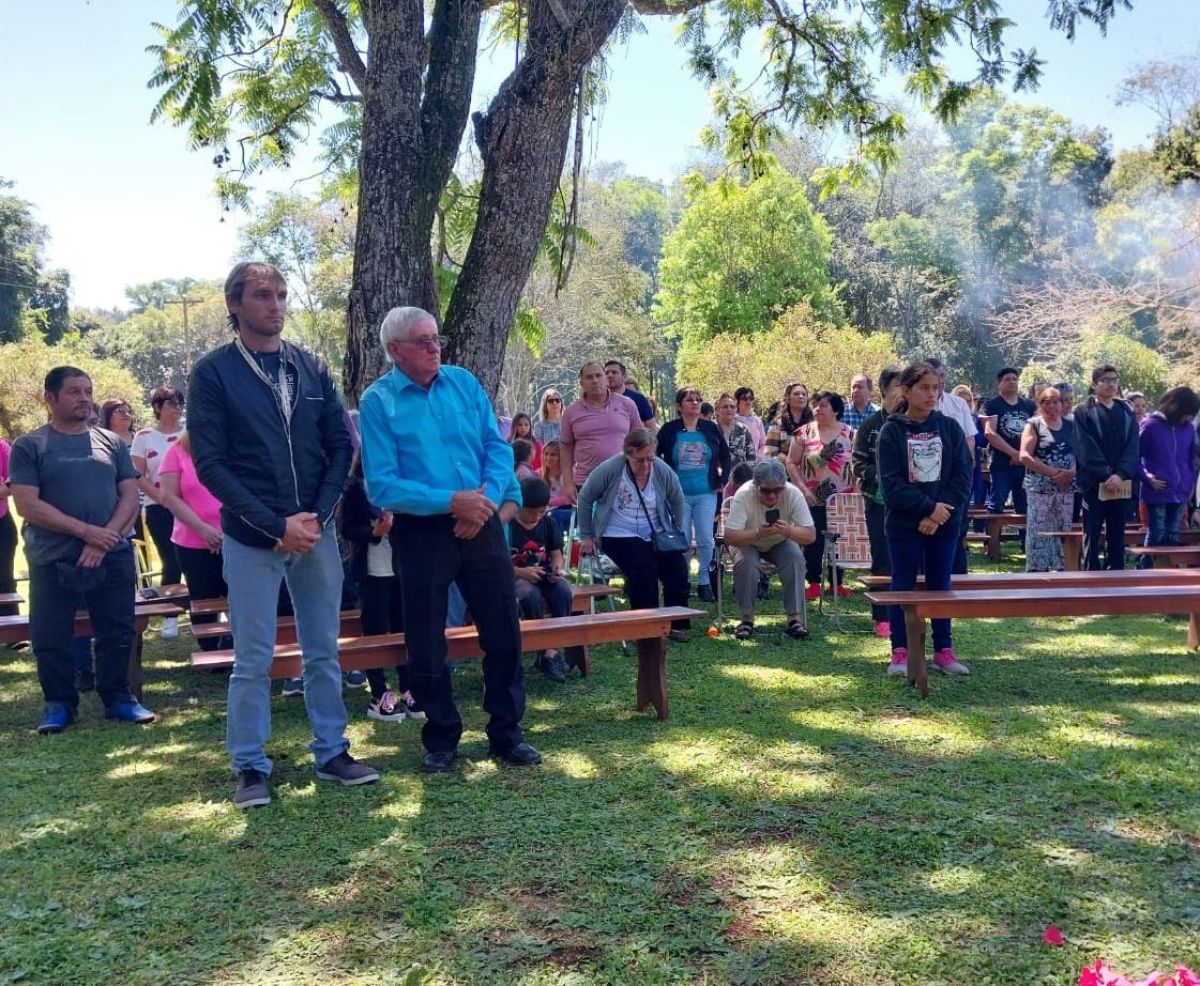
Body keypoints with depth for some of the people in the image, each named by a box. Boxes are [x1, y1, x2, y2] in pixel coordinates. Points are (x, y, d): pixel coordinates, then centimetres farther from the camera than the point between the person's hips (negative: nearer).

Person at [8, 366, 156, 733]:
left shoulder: (111, 443, 9)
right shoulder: (28, 446, -1)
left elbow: (130, 496, 4)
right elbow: (27, 504, -10)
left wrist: (105, 539, -12)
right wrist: (86, 530, -16)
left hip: (112, 556, 2)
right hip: (52, 561, -2)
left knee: (117, 631, 5)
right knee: (50, 637, 2)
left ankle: (117, 698, 18)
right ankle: (59, 703, 17)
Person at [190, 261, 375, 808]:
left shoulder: (312, 367, 7)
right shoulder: (213, 372, -4)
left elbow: (340, 446, 7)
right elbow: (210, 463, -8)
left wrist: (317, 516, -7)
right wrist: (277, 524, -15)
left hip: (316, 531, 4)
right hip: (251, 538, -3)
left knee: (323, 652, 11)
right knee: (253, 660, 4)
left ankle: (332, 753, 23)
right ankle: (251, 768, 17)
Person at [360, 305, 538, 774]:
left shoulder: (464, 382, 4)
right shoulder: (377, 401, -8)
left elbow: (497, 447, 2)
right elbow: (381, 486, -15)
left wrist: (487, 498, -15)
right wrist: (451, 501, -22)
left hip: (481, 524, 3)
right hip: (420, 532, -3)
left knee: (503, 632, 8)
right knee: (426, 643, 7)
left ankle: (507, 731, 24)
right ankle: (441, 738, 25)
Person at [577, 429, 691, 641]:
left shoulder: (663, 471, -7)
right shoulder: (610, 469, -16)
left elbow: (677, 502, 11)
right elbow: (585, 499, -4)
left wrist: (677, 533, 10)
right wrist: (586, 536, 0)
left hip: (656, 535, 4)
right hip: (618, 536, -4)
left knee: (677, 566, -17)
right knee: (643, 568, -29)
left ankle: (676, 624, -3)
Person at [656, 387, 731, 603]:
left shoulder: (711, 429, 5)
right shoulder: (669, 430, -2)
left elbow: (725, 457, 16)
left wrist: (722, 481, 9)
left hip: (706, 494, 2)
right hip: (679, 494, -1)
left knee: (706, 539, -2)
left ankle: (704, 582, 12)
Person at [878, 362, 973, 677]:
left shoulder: (950, 428, 3)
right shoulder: (892, 431, -5)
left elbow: (963, 476, -1)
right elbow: (891, 484, -10)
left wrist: (941, 513, -12)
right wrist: (929, 507, -15)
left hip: (944, 524, 2)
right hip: (903, 524, -2)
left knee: (941, 585, 10)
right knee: (903, 586, 3)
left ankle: (943, 650, 19)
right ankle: (900, 652, 11)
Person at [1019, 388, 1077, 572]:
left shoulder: (1070, 426, 12)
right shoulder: (1034, 424, 0)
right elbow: (1025, 456, -10)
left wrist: (1071, 472, -11)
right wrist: (1052, 472, -16)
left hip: (1067, 488, 4)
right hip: (1040, 488, -4)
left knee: (1063, 531, 5)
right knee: (1039, 532, -5)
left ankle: (1058, 568, 12)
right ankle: (1037, 570, -1)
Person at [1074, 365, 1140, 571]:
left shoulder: (1127, 412, 13)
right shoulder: (1083, 412, 1)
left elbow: (1132, 447, 4)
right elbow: (1086, 450, -7)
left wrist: (1121, 474, -11)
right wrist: (1106, 475, -16)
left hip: (1122, 482, 4)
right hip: (1094, 482, -3)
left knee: (1117, 534, 7)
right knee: (1092, 533, -1)